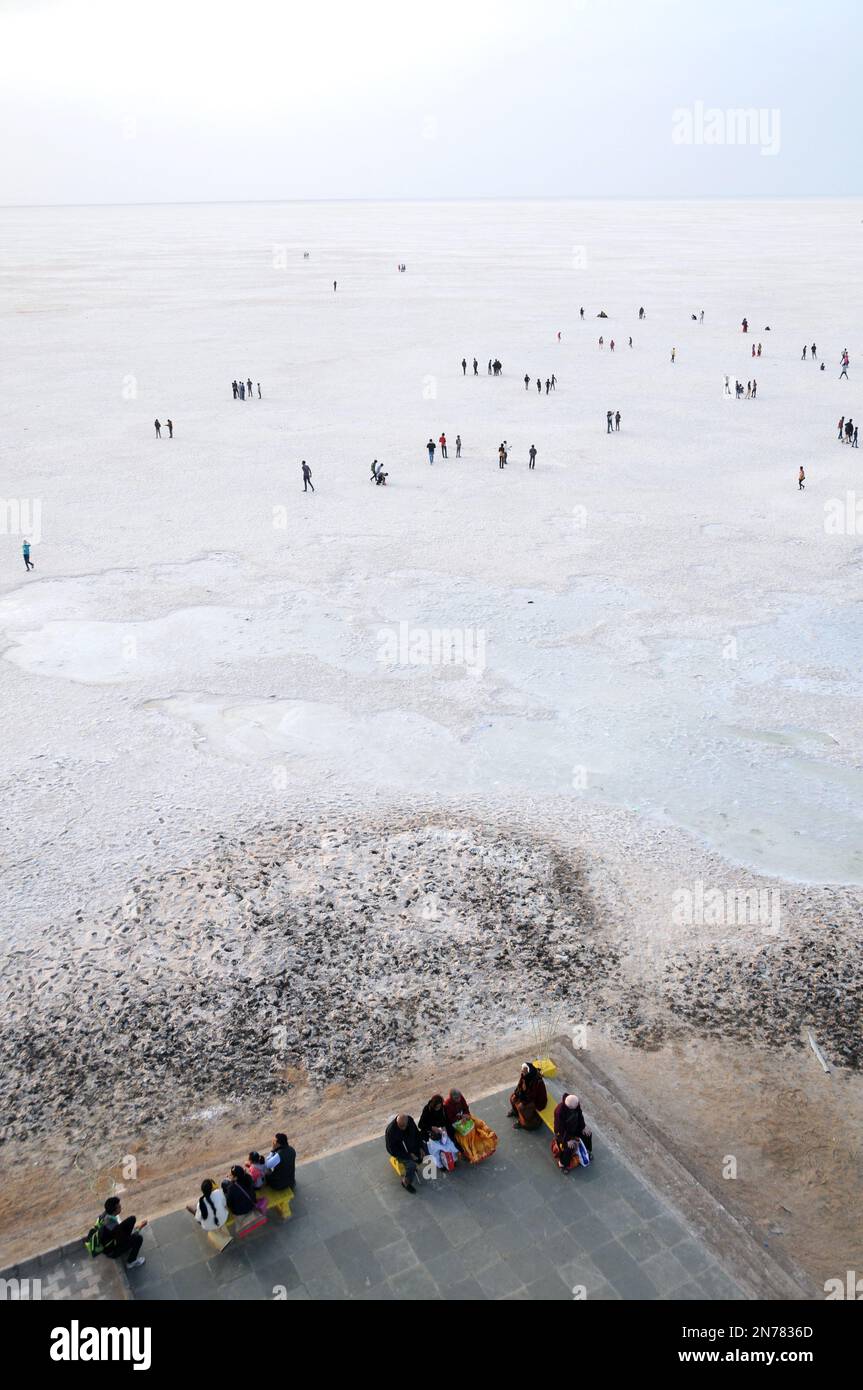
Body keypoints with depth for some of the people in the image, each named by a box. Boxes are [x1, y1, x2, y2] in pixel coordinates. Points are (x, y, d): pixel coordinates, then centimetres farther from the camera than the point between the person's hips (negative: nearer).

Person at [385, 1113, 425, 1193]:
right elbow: (393, 1150, -23)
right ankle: (406, 1182, 2)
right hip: (399, 1151, -6)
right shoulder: (391, 1130, -32)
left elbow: (417, 1133, 3)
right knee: (411, 1165, -25)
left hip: (411, 1146, 6)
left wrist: (420, 1147, -6)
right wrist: (409, 1155, -22)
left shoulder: (410, 1120, -16)